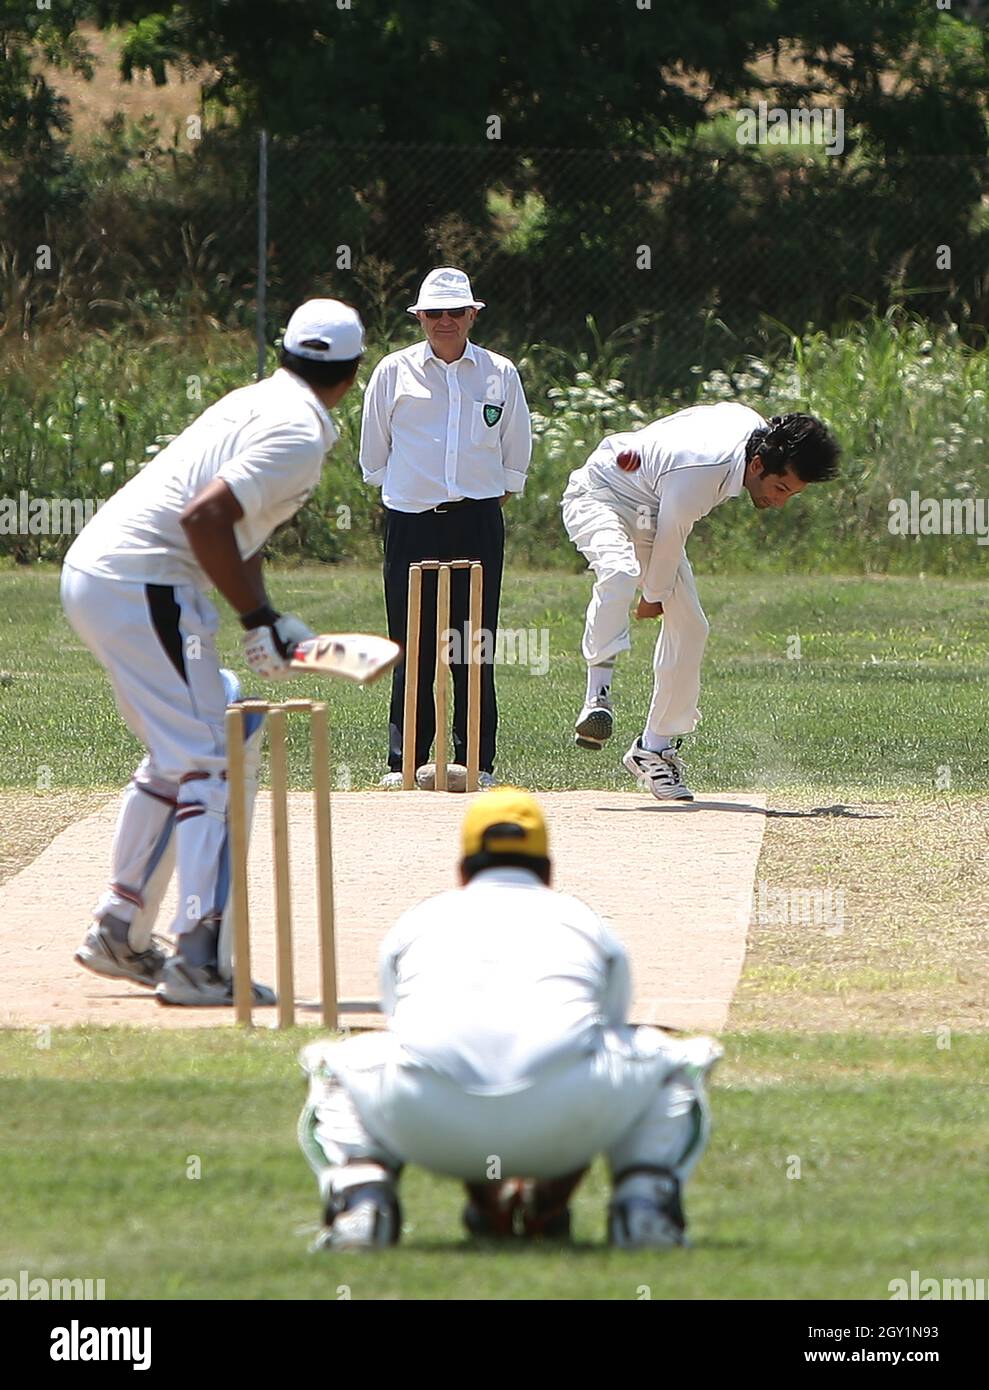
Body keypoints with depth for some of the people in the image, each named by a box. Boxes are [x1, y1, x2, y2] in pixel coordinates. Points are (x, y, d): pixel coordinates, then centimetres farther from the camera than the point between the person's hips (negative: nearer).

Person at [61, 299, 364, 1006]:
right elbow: (206, 516, -23)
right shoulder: (300, 434, -12)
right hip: (144, 591, -10)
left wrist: (269, 621, 14)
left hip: (91, 574, 10)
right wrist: (257, 618, -15)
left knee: (175, 756, 22)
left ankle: (119, 933, 26)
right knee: (204, 765, -11)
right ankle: (202, 961, -19)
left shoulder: (261, 402, 19)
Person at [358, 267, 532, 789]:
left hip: (478, 518, 1)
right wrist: (394, 489, 8)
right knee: (412, 645, -3)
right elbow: (374, 455, 13)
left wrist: (493, 497, 10)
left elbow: (515, 455, 16)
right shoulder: (395, 372, 7)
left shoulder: (499, 374, 10)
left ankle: (476, 760, 1)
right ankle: (404, 762, 1)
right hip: (411, 521, -1)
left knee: (475, 646, -2)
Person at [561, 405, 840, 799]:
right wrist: (654, 597, -6)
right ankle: (598, 692, -42)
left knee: (689, 626, 1)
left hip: (649, 512, 9)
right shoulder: (699, 473, -37)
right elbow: (668, 543, -21)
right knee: (619, 572, -41)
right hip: (598, 496, -9)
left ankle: (654, 750, 8)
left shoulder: (754, 426, -14)